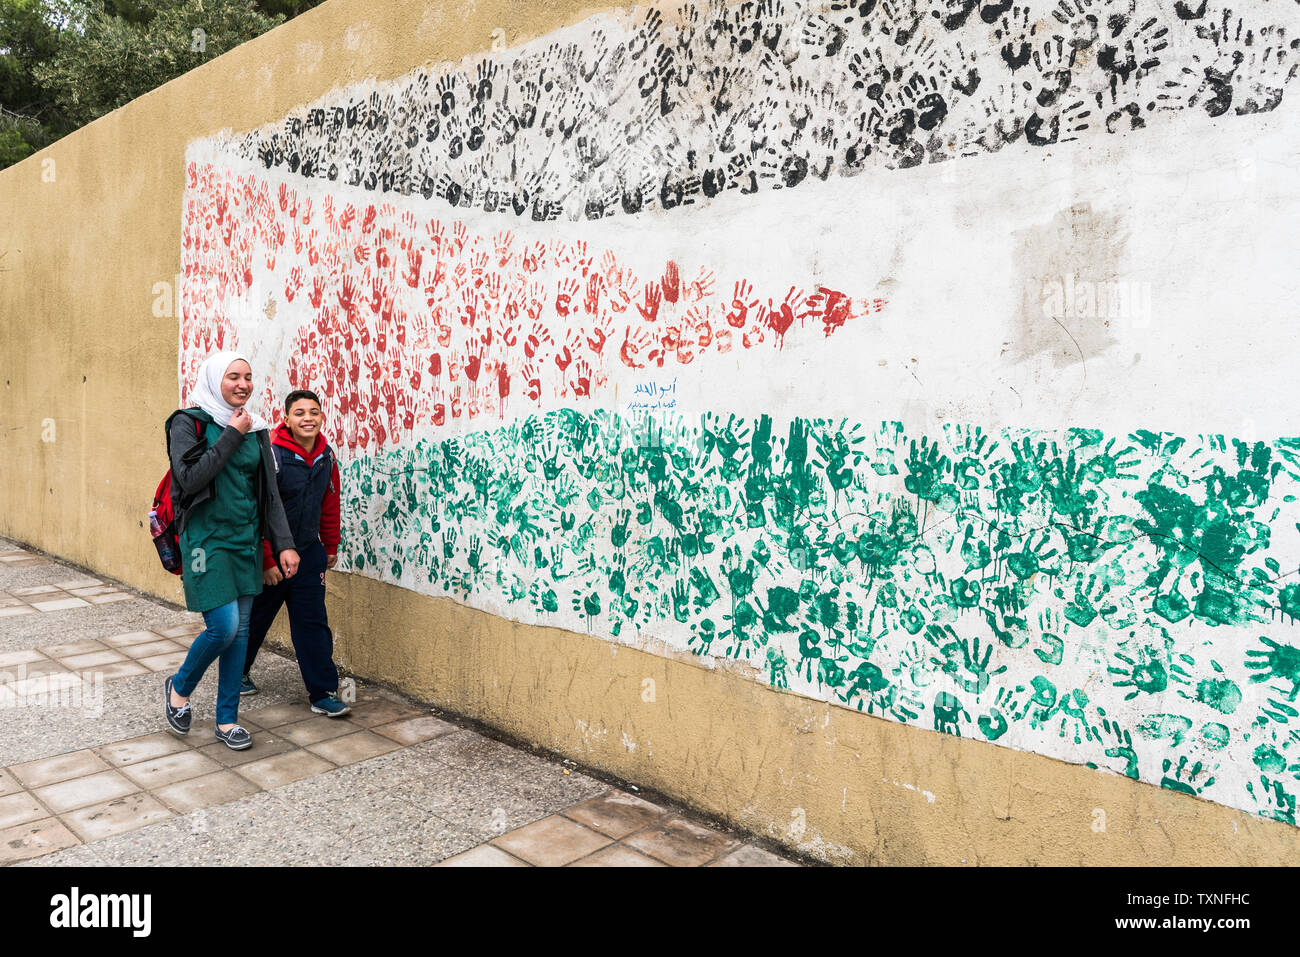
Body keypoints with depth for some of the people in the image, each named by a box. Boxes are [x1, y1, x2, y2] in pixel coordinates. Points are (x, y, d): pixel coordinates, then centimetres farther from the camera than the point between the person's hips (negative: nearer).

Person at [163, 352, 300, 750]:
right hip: (207, 539, -5)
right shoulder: (188, 422, -5)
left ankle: (227, 719, 19)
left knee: (241, 628, 7)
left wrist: (284, 544, 1)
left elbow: (270, 491, 9)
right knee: (224, 626, -12)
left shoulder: (256, 428, 9)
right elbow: (190, 479, -19)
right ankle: (180, 687, 19)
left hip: (245, 539, 5)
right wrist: (231, 436, -16)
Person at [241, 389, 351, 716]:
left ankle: (323, 693, 8)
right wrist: (266, 561, -17)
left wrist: (331, 547, 18)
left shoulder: (326, 456, 0)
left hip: (309, 554, 4)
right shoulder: (272, 455, -18)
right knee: (254, 619, 15)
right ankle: (239, 672, 40)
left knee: (313, 623, 4)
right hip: (270, 556, -4)